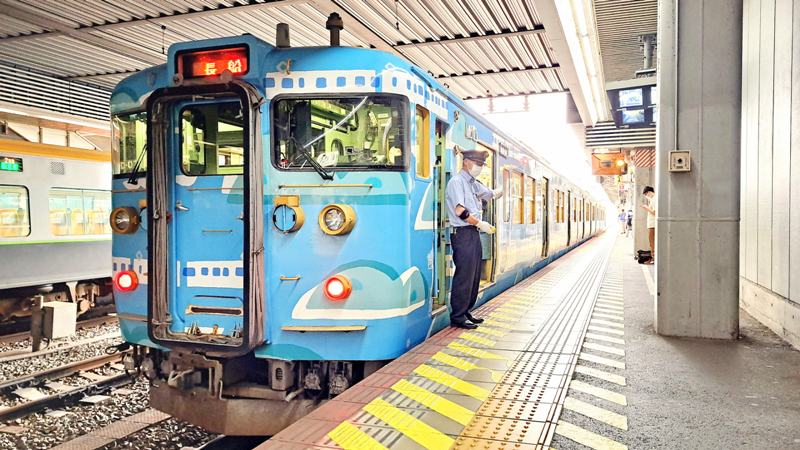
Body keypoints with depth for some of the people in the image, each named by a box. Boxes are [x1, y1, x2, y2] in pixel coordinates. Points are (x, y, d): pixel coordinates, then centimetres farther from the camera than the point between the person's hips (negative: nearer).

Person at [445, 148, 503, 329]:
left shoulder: (474, 184, 18)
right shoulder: (456, 182, -9)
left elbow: (493, 194, 29)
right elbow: (460, 211, -17)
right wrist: (480, 224, -11)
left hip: (474, 233, 9)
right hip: (462, 233, -9)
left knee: (474, 276, 12)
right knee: (464, 276, -7)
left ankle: (466, 312, 21)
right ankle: (457, 316, 1)